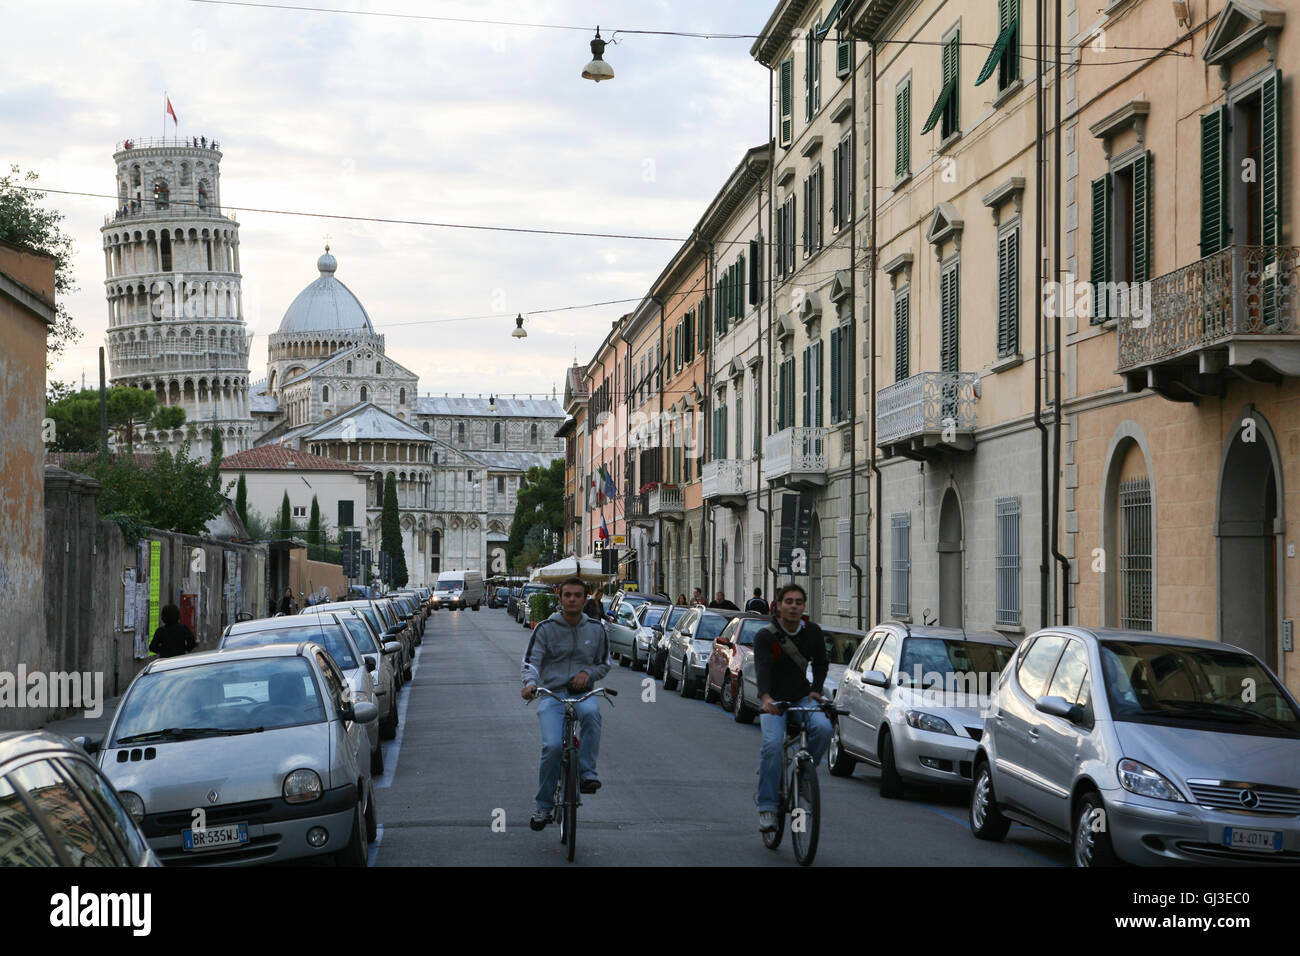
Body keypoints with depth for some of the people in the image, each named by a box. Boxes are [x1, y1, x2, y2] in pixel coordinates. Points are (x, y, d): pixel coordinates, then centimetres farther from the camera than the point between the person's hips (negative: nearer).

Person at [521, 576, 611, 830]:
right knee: (552, 746, -22)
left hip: (583, 693, 1)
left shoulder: (596, 630, 11)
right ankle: (543, 806, -5)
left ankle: (587, 772, -27)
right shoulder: (545, 628, 3)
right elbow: (532, 660, -5)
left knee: (591, 712, -38)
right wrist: (530, 683, -27)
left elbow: (605, 664, 20)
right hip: (552, 694, -1)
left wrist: (588, 673, -3)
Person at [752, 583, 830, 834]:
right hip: (774, 701, -3)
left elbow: (821, 663, 16)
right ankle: (767, 807, -21)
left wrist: (816, 690, -2)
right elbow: (762, 668, -28)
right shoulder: (765, 636, -12)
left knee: (823, 727, -27)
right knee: (772, 743, -27)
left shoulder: (812, 632, 2)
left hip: (802, 699, 3)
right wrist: (766, 698, -45)